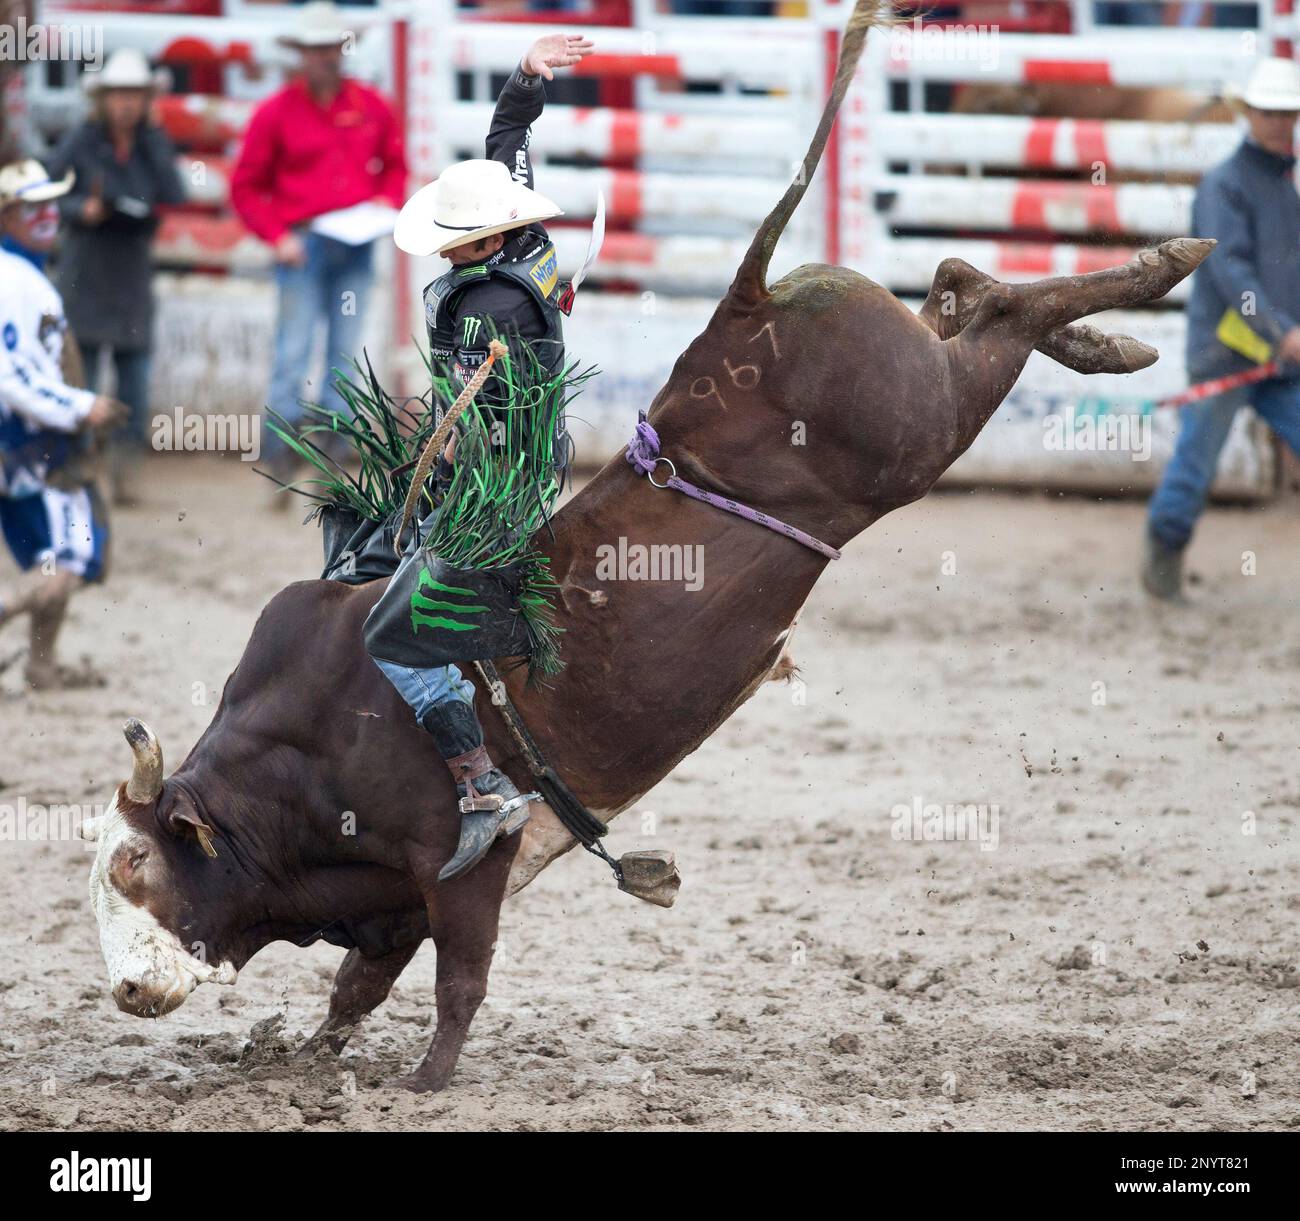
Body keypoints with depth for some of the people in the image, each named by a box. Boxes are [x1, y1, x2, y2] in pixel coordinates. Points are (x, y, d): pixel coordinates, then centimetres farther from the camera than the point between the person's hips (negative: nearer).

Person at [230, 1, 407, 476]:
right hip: (303, 244, -4)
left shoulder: (371, 107, 7)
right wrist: (278, 237, -10)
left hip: (356, 245, 4)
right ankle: (280, 451, -4)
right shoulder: (276, 112, -3)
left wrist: (388, 203, 0)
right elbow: (245, 188, 1)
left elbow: (395, 165, 21)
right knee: (293, 351, -8)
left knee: (345, 352, 8)